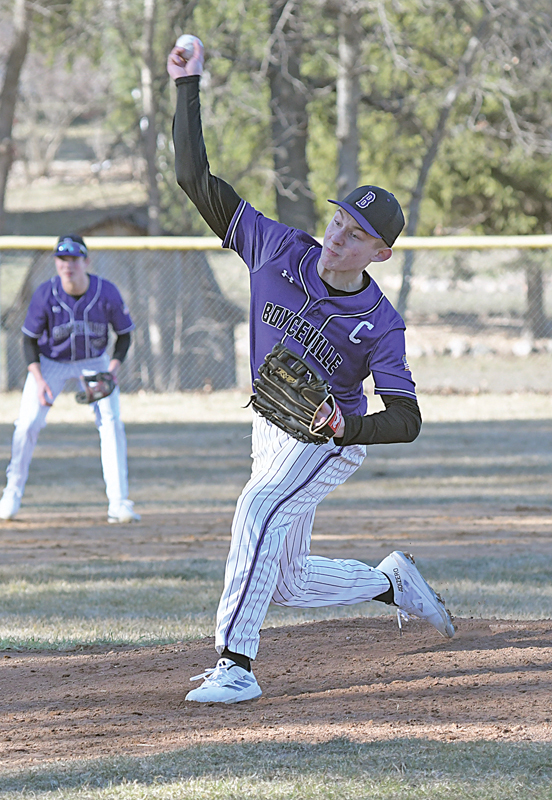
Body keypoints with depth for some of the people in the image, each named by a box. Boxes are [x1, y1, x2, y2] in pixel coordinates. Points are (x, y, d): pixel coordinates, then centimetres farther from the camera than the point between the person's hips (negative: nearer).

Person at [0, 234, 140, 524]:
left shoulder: (107, 293, -23)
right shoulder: (45, 294, -23)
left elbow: (124, 334, -8)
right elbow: (30, 340, -12)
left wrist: (113, 368, -23)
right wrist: (39, 379, -23)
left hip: (94, 362, 0)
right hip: (51, 362, 0)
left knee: (111, 423, -14)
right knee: (28, 423, -11)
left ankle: (119, 503, -10)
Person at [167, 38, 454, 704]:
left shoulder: (381, 325, -18)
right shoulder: (278, 250, -10)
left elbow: (406, 419, -18)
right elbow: (196, 179, -10)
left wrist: (345, 427, -37)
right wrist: (188, 86, -17)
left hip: (332, 441, -6)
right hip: (272, 429, 6)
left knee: (259, 509, -33)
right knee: (285, 584, 10)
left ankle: (236, 665, -36)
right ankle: (390, 582, 36)